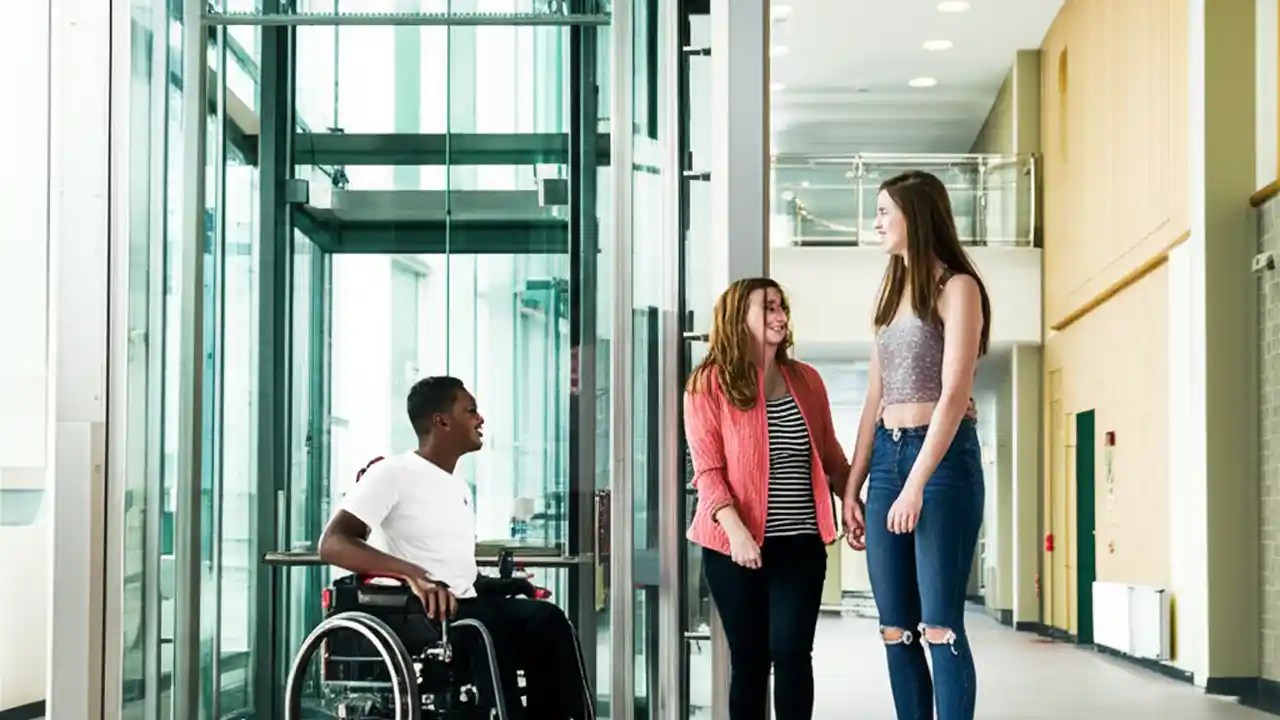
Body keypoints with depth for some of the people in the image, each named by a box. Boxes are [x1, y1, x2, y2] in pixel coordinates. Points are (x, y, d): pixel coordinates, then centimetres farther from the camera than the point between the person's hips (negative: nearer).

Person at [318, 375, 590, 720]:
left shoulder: (460, 488, 23)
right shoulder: (392, 474, -3)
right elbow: (332, 544, -16)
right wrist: (412, 574, -30)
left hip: (466, 608, 8)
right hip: (418, 615, -8)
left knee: (546, 620, -20)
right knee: (486, 631, -37)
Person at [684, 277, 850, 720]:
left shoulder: (806, 380, 10)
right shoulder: (709, 384, -2)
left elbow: (831, 457, 17)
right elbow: (707, 470, -7)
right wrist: (735, 530, -20)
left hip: (800, 542, 2)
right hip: (736, 544, -2)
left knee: (791, 651, -7)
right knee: (748, 657, 4)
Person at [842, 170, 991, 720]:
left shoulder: (955, 287, -4)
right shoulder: (892, 292, 19)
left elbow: (954, 395, -13)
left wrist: (917, 484, -20)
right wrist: (852, 488, 12)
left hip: (943, 457, -7)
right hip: (887, 456, 7)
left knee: (939, 626, -10)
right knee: (896, 630, 4)